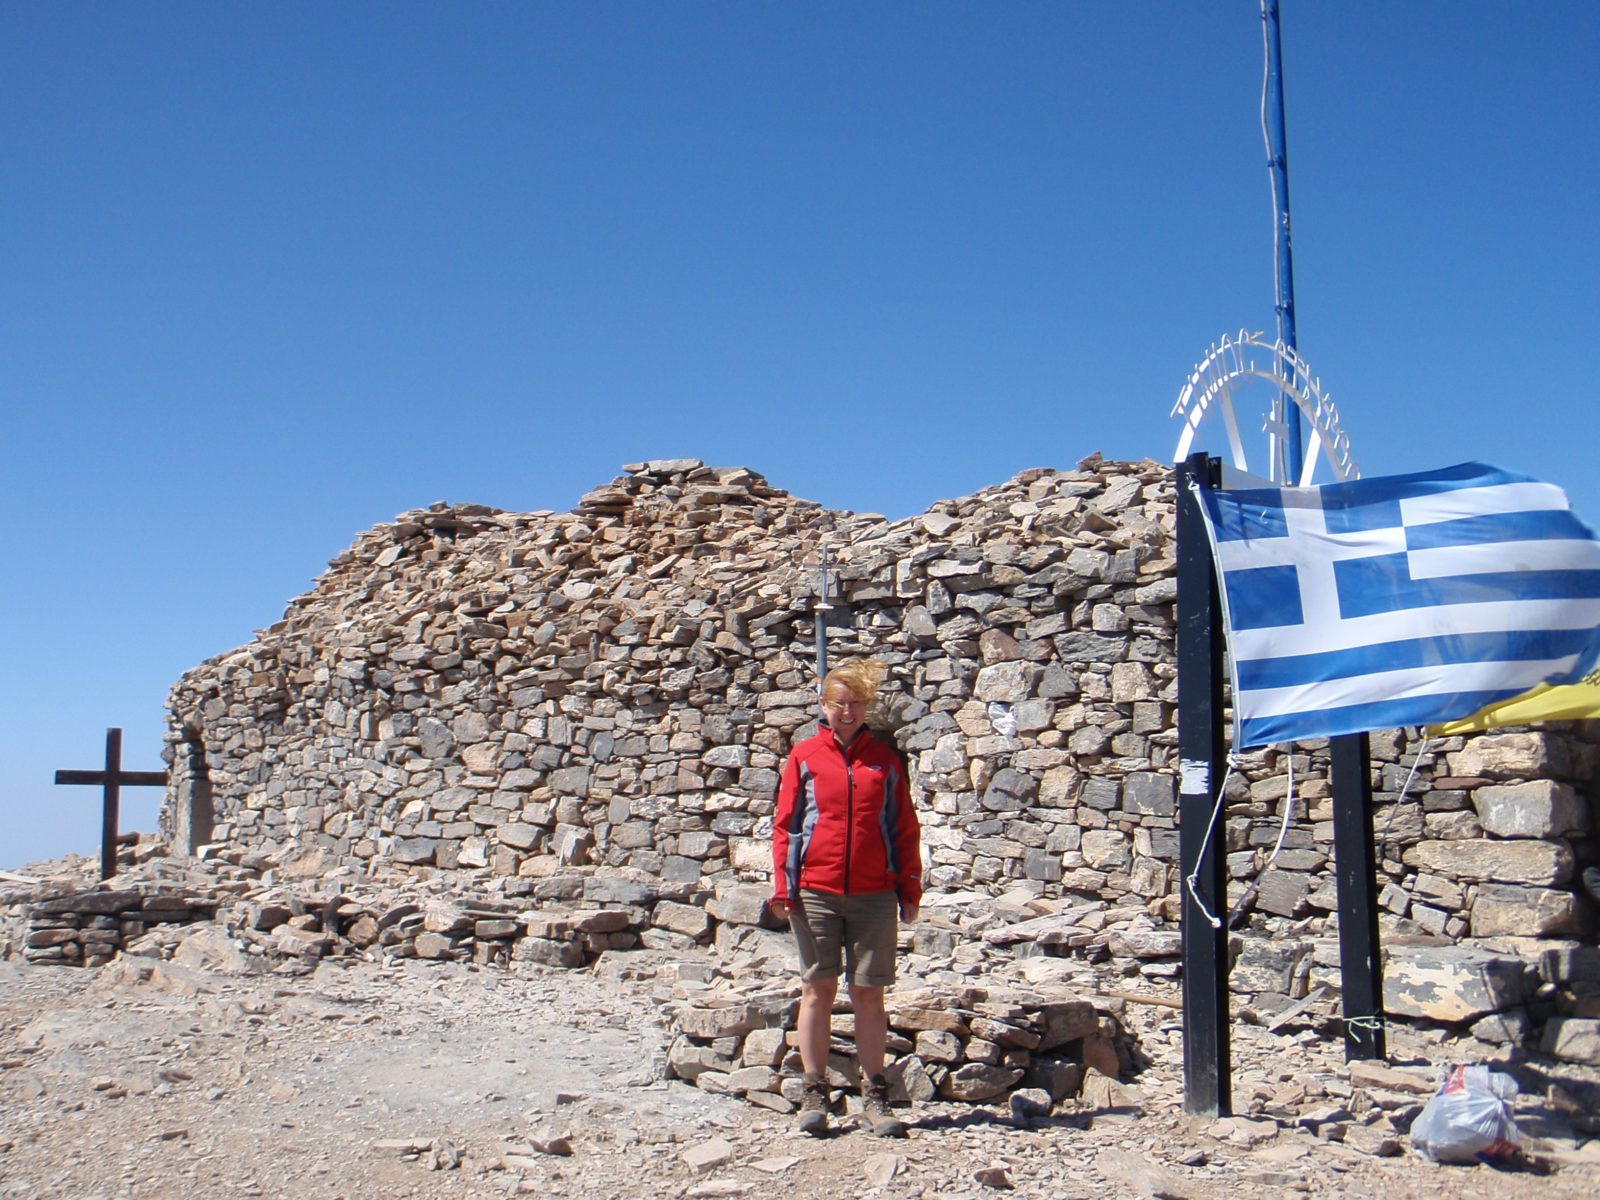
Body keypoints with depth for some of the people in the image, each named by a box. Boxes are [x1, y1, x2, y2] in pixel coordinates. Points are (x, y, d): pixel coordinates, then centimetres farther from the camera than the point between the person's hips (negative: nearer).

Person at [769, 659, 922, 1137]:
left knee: (869, 993, 4)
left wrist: (910, 890, 7)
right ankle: (814, 1094, 12)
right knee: (818, 990, 4)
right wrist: (782, 886, -3)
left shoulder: (885, 759, 9)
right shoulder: (804, 757, 6)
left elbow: (905, 829, 11)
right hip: (815, 892, -1)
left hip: (874, 894, 1)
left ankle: (875, 1097, 10)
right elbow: (785, 824, 5)